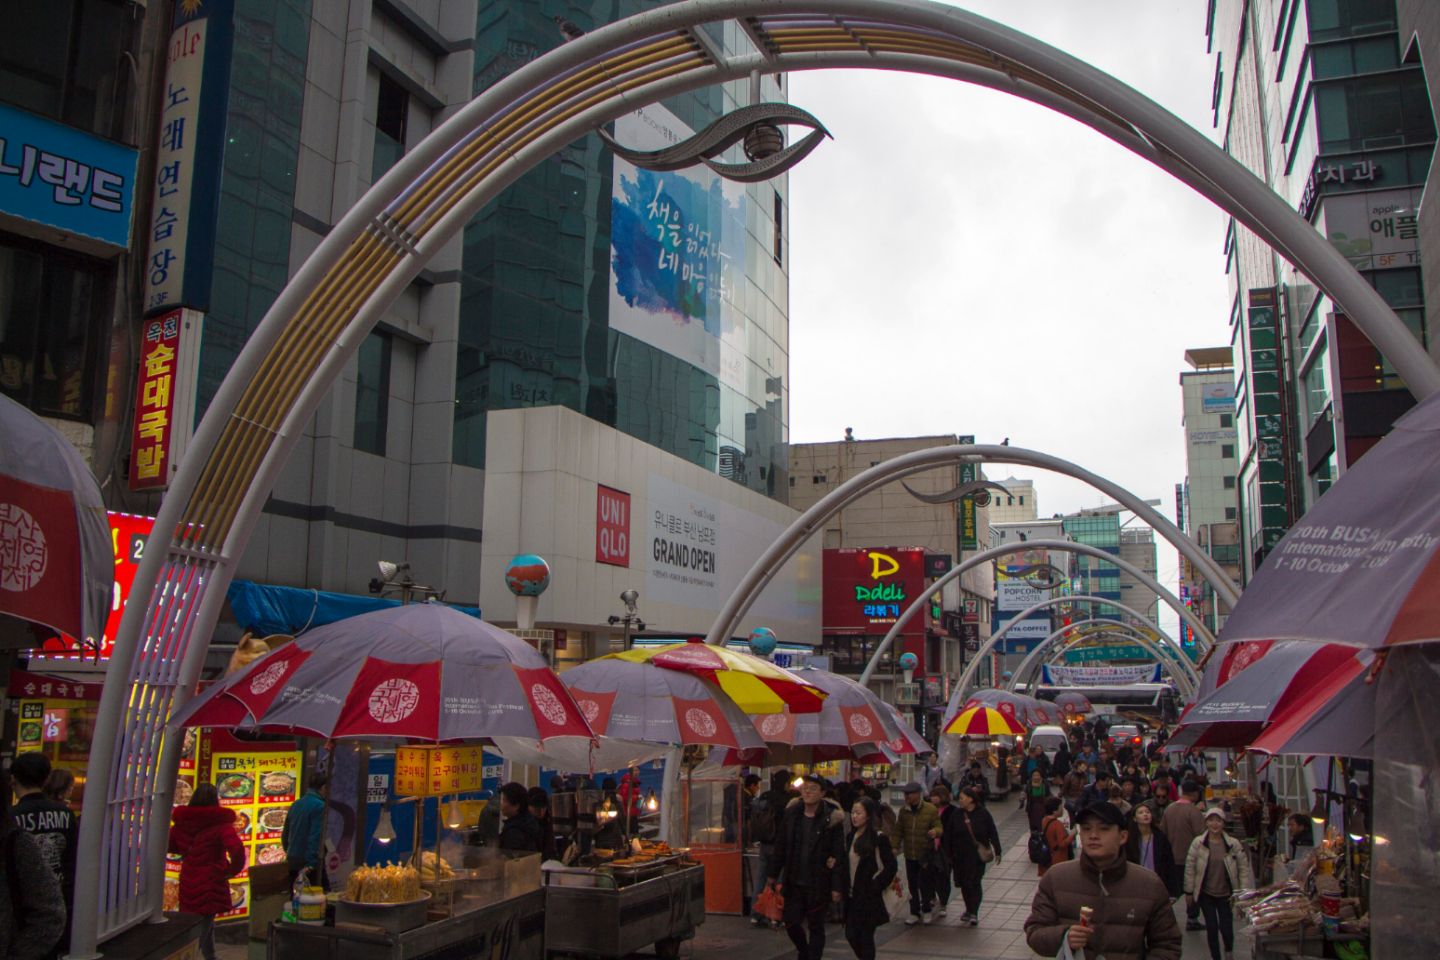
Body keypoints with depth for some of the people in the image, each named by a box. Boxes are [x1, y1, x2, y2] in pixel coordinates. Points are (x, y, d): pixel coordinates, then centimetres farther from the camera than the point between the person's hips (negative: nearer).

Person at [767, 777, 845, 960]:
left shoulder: (832, 819, -11)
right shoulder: (791, 814, 2)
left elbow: (838, 854, -11)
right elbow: (781, 847, 9)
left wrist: (837, 886, -13)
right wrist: (773, 874, 9)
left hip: (818, 884, -4)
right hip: (794, 882, 4)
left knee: (816, 926, 7)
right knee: (791, 922, 10)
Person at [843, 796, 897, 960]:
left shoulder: (879, 838, -11)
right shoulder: (851, 837, 9)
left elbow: (890, 866, -12)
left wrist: (875, 887, -13)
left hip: (869, 897, -6)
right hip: (853, 896, 6)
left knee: (866, 937, 0)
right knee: (851, 935, 8)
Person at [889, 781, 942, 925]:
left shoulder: (931, 809, -8)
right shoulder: (904, 810, 4)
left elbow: (939, 828, -6)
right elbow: (898, 830, 9)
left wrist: (935, 832, -29)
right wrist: (894, 847, 0)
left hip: (926, 855, -4)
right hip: (909, 854, 4)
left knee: (925, 884, 3)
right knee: (912, 885, 10)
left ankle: (926, 910, 23)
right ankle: (915, 912, 22)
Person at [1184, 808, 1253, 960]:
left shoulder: (1234, 844, -7)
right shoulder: (1197, 843, -8)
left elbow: (1243, 869, 0)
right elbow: (1190, 868, -3)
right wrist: (1189, 891, -1)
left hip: (1226, 893, 0)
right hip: (1205, 893, 0)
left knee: (1226, 927, -2)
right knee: (1211, 927, 1)